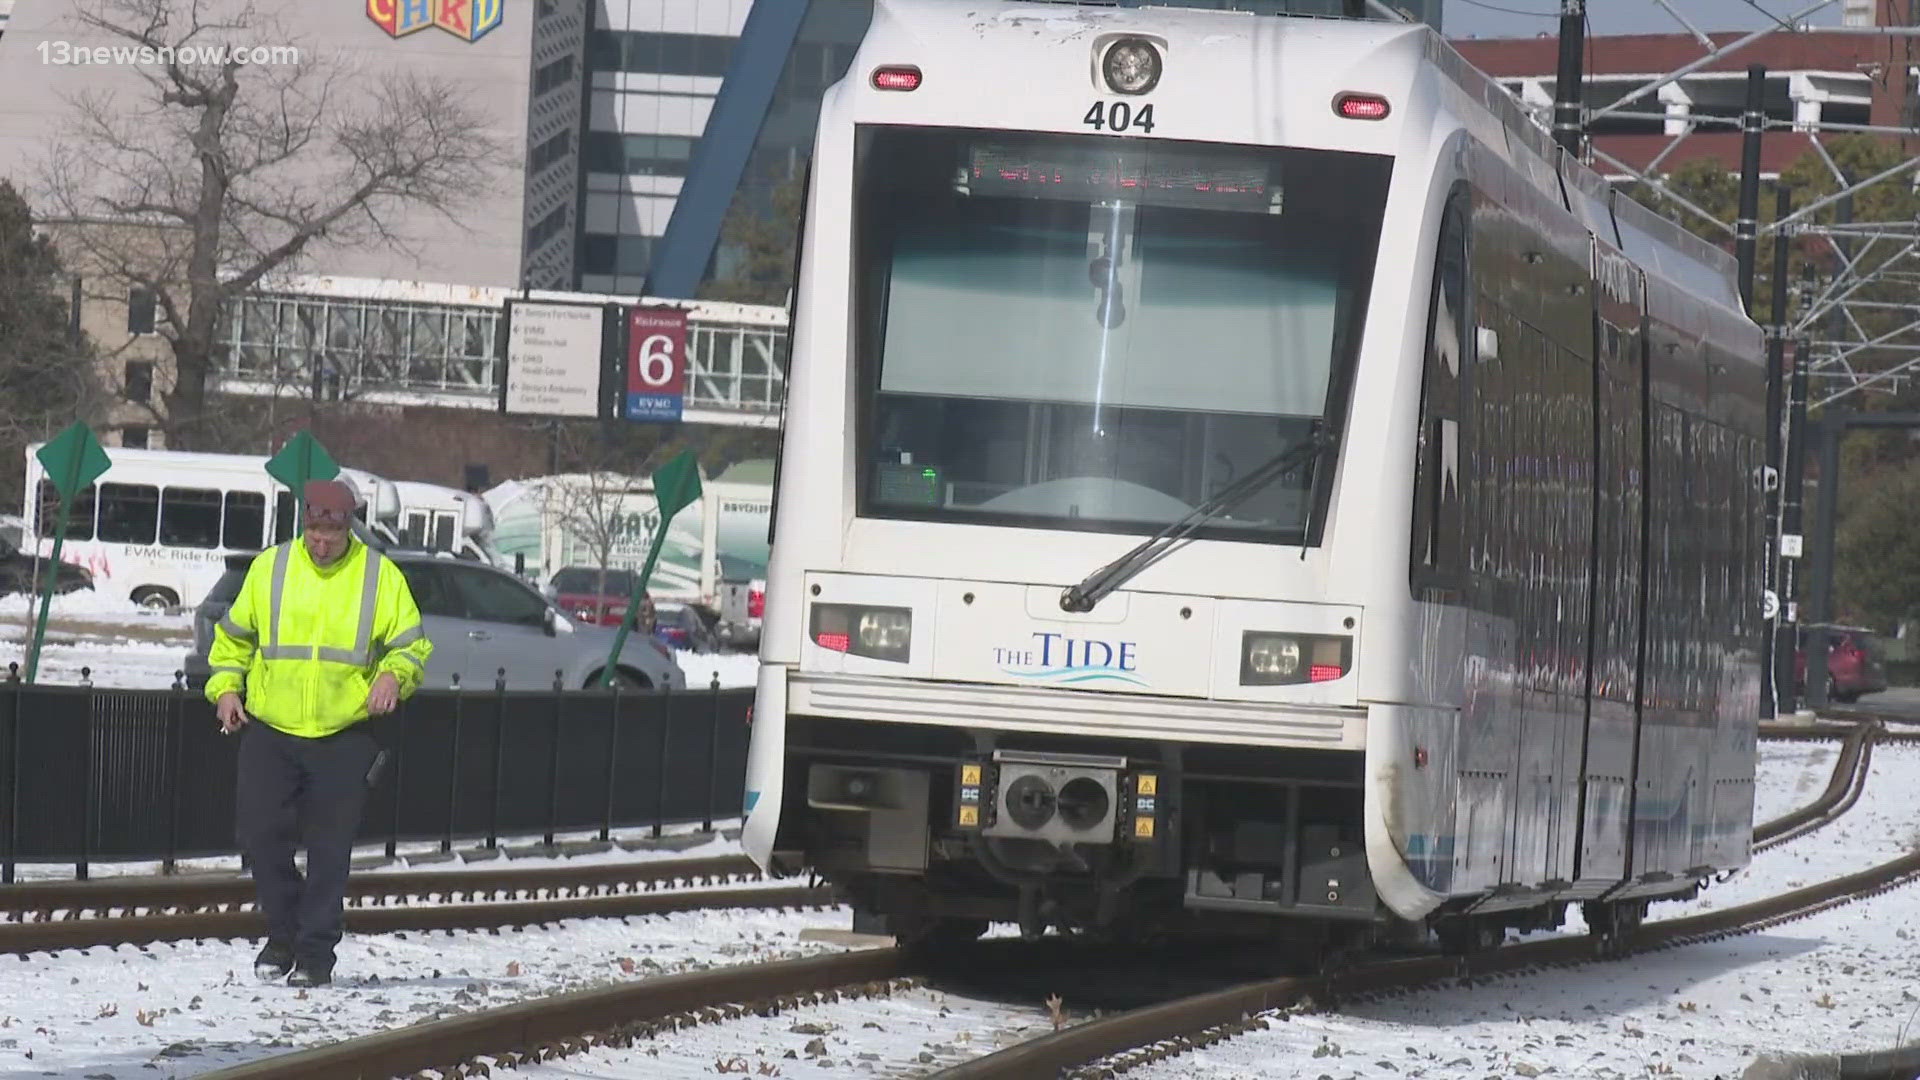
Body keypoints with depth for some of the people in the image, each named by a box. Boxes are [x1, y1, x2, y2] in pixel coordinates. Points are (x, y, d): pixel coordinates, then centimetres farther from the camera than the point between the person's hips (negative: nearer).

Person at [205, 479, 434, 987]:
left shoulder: (380, 575, 0)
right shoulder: (269, 568, 4)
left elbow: (413, 644, 6)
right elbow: (233, 635, 16)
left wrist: (394, 674, -14)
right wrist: (225, 684, 2)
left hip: (344, 736, -1)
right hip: (270, 731, 1)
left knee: (330, 848, 0)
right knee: (259, 831, -4)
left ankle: (316, 952, 8)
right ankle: (284, 931, 16)